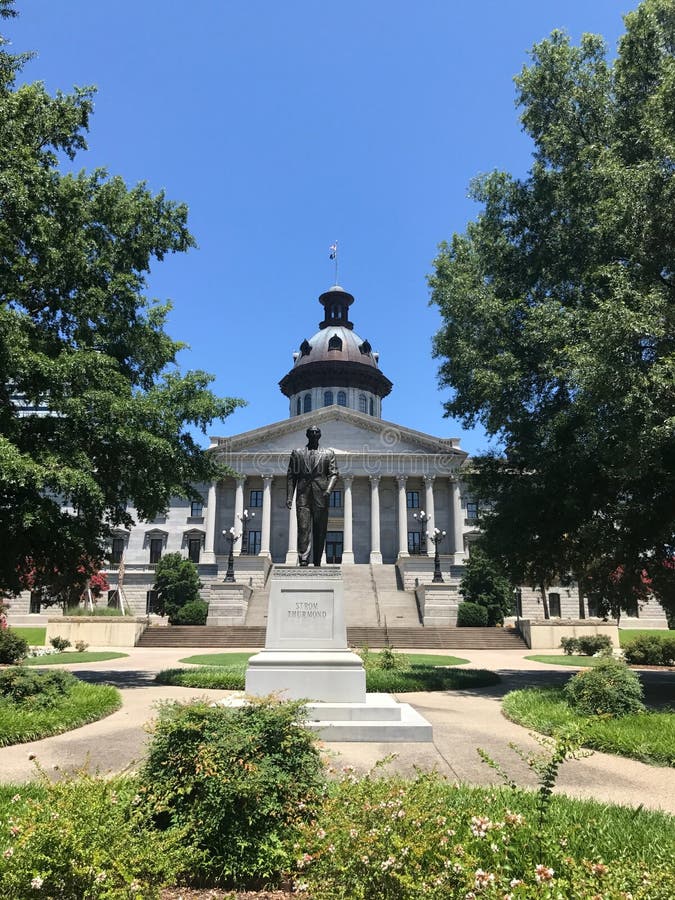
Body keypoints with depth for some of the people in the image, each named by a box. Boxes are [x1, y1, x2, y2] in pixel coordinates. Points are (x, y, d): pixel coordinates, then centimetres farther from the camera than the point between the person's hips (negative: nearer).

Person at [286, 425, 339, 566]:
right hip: (303, 496, 0)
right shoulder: (297, 453, 14)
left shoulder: (328, 454, 13)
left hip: (320, 496, 1)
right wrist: (289, 496, 1)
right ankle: (303, 561, -16)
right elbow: (291, 476, 11)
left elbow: (333, 474, 6)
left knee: (320, 531, 2)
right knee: (303, 528, -11)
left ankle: (317, 562, 10)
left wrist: (329, 489, -13)